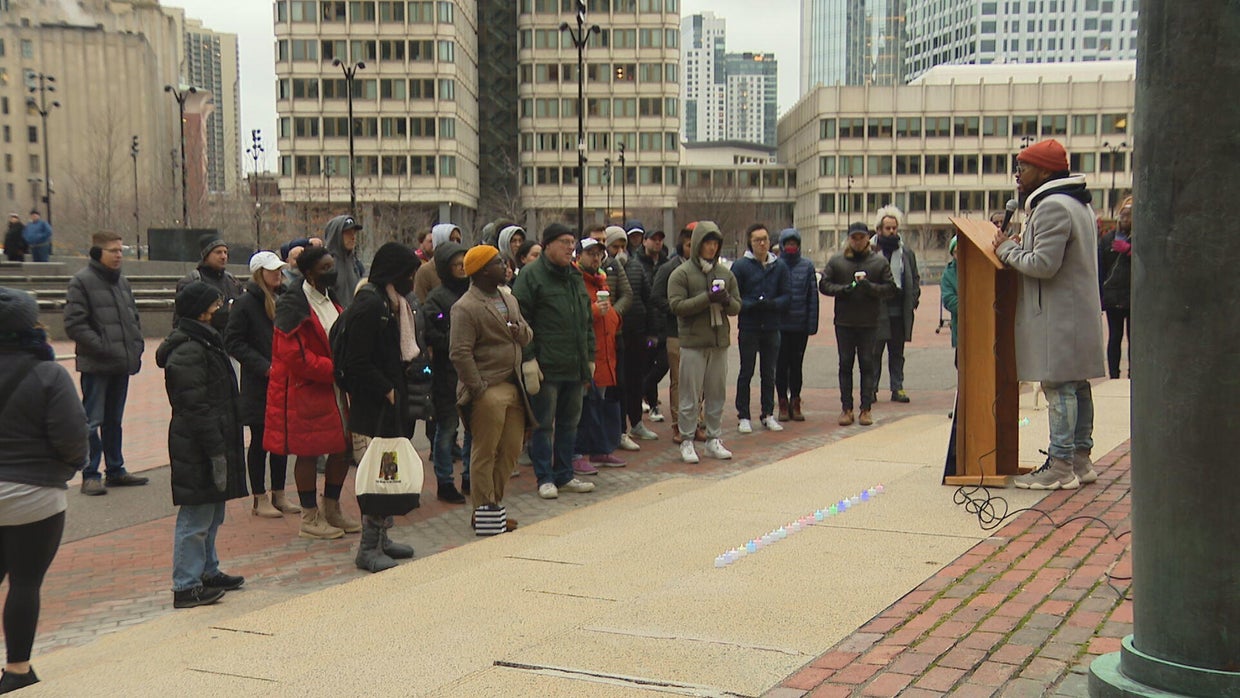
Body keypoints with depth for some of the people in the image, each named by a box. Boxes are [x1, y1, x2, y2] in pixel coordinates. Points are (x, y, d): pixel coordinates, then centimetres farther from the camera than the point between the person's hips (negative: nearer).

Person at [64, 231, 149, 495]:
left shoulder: (122, 282, 14)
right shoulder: (82, 282, -9)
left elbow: (134, 318, 22)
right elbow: (74, 324, -14)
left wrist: (137, 344, 7)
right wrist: (102, 347, -19)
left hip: (122, 364, 7)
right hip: (96, 364, -7)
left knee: (114, 420, 16)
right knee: (92, 421, -3)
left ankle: (116, 470, 24)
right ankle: (90, 475, 4)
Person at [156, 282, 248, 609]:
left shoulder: (205, 342, 14)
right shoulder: (188, 351, -19)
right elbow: (196, 407, -22)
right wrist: (216, 451, -21)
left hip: (209, 443, 11)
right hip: (197, 449, -11)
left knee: (212, 512, 19)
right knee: (196, 517, -4)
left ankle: (207, 572, 32)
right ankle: (186, 587, 3)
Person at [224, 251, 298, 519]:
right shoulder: (245, 303, -9)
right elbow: (233, 342, -12)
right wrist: (265, 367, -18)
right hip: (259, 386, -6)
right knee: (260, 441, 3)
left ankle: (279, 496, 21)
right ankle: (260, 500, 12)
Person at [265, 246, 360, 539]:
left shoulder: (332, 299, 12)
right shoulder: (294, 305, -16)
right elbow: (295, 355, -21)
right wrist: (334, 370, -20)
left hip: (335, 389, 9)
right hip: (305, 391, -8)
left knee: (344, 448, 12)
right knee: (308, 453, 0)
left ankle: (332, 510, 28)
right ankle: (310, 518, 12)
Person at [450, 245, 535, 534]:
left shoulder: (509, 300, 16)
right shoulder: (466, 308, -12)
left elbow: (528, 337, 21)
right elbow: (460, 353, -16)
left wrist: (520, 330, -3)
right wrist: (478, 388, -17)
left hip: (513, 388, 8)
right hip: (488, 391, -8)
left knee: (511, 449, 12)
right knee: (485, 453, -1)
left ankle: (495, 505, 24)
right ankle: (484, 512, 8)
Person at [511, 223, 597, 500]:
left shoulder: (575, 276, 16)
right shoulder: (531, 276, -7)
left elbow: (587, 321, 22)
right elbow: (521, 321, -12)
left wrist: (590, 357, 18)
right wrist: (528, 360, -16)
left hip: (575, 366, 7)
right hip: (545, 367, -7)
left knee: (569, 422, 13)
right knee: (543, 424, 1)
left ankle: (564, 476, 23)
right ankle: (545, 478, 10)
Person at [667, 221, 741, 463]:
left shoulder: (725, 274, 12)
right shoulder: (681, 274, -3)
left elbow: (737, 307, 12)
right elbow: (676, 305, -13)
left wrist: (726, 300, -11)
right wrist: (707, 298, -20)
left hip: (720, 342, 5)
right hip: (693, 343, -5)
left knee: (717, 395, 10)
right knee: (690, 396, -1)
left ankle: (714, 439, 19)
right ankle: (686, 441, 6)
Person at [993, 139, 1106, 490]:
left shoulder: (1052, 207, -16)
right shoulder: (1078, 204, 18)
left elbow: (1043, 265, -22)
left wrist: (1008, 250, -7)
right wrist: (1022, 246, 13)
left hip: (1058, 315, -10)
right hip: (1079, 312, 10)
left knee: (1058, 387, -8)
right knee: (1076, 385, 13)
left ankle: (1060, 467, -6)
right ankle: (1080, 460, 20)